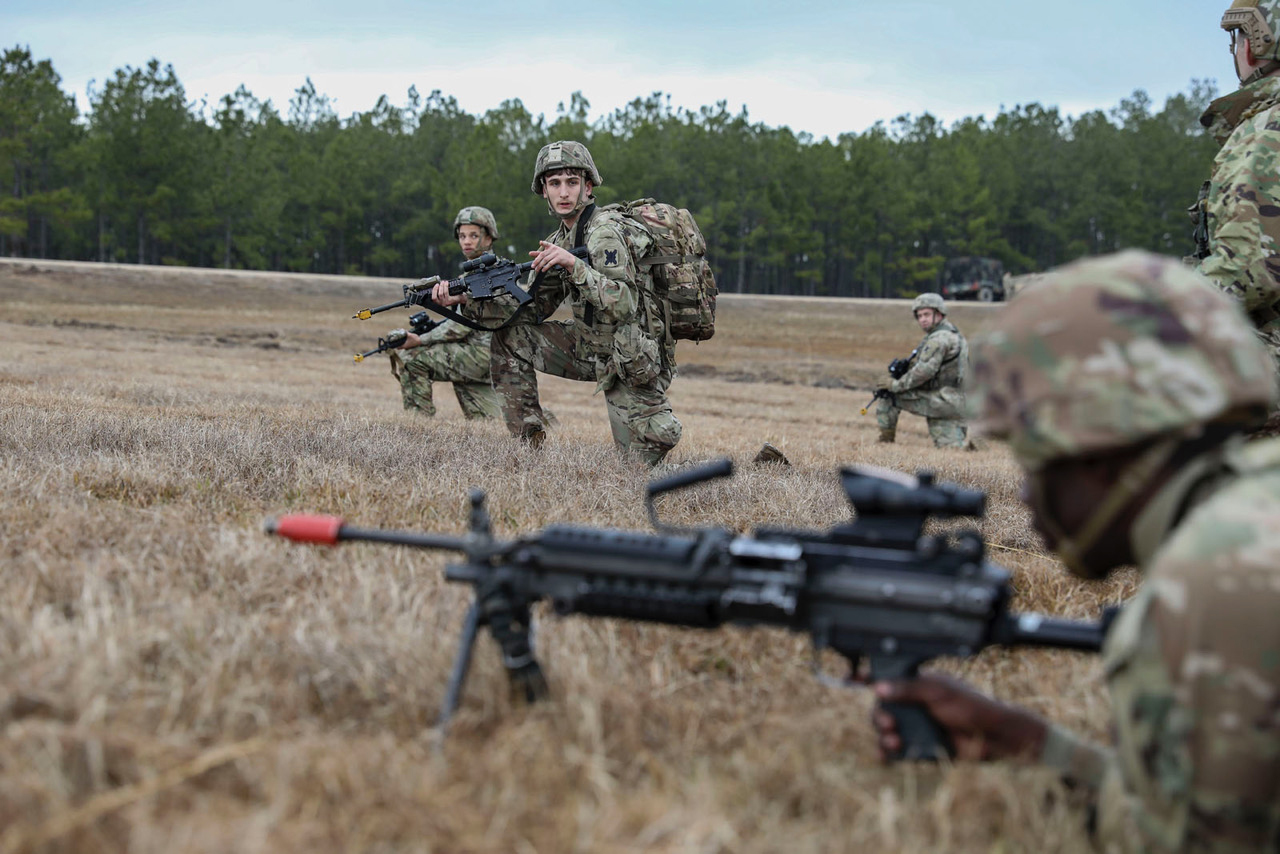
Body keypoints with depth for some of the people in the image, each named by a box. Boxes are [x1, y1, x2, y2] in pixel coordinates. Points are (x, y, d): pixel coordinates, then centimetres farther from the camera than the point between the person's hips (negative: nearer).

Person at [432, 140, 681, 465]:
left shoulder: (606, 232, -21)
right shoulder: (560, 240, 5)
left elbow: (623, 306, -31)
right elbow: (532, 309, 7)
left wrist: (574, 265, -38)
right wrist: (464, 298, -2)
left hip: (633, 362, -8)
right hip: (593, 348, 8)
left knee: (640, 461, -8)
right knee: (509, 336, 1)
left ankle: (659, 420, 26)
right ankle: (528, 442, 5)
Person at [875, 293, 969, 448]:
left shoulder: (939, 338, -15)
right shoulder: (953, 334, 18)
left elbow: (924, 371, -22)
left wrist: (895, 385, -13)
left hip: (941, 400, -10)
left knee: (889, 395, -1)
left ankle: (886, 441, 1)